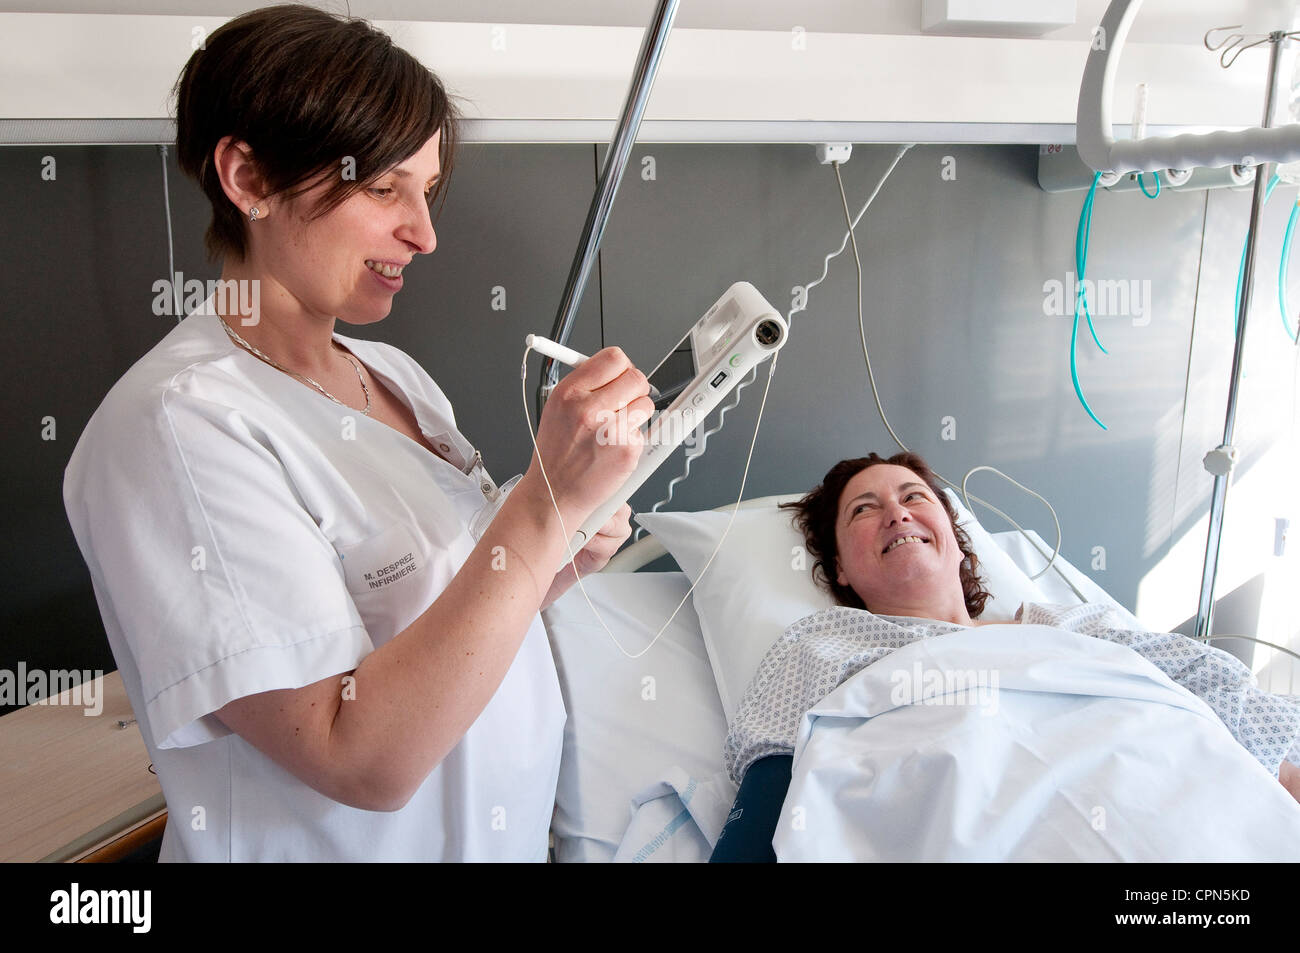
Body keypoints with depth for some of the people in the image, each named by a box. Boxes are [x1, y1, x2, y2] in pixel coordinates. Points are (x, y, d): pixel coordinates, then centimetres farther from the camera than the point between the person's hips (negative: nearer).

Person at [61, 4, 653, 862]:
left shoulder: (393, 373, 0)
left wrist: (568, 558, -10)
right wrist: (547, 505, -31)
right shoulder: (178, 424, -22)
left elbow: (447, 613, 8)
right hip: (353, 838, -7)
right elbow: (367, 760, -27)